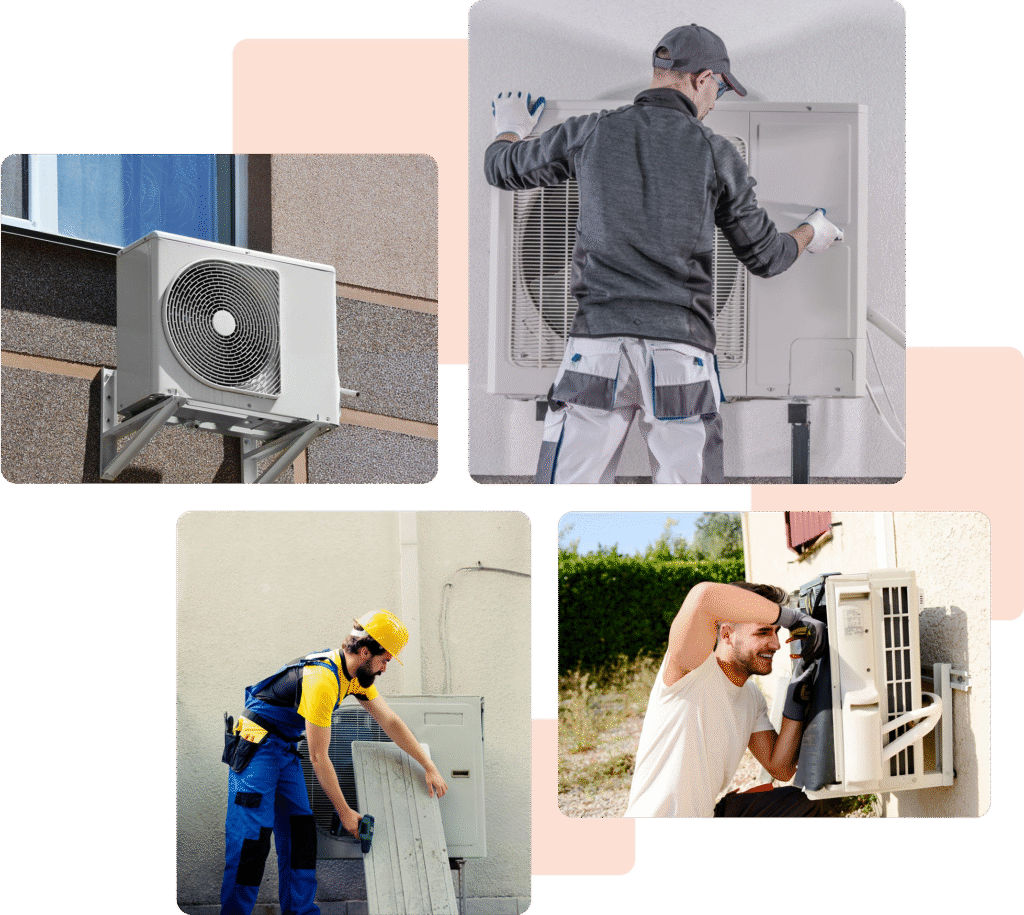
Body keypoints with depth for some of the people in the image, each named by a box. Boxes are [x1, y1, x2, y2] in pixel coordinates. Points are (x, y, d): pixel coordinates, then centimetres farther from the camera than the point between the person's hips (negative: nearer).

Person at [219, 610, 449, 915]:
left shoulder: (357, 673, 1)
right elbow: (318, 757, -22)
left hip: (285, 749, 9)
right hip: (256, 744, -9)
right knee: (252, 833, -14)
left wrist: (429, 767, 10)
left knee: (299, 830, 2)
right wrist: (345, 812, -15)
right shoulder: (322, 680, -27)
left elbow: (391, 722, 11)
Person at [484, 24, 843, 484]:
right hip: (682, 356, 0)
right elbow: (765, 257, 12)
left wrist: (510, 129, 46)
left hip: (597, 347, 0)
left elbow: (503, 168, 22)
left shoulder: (591, 132, 6)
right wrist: (811, 233, 35)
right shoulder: (716, 152, 3)